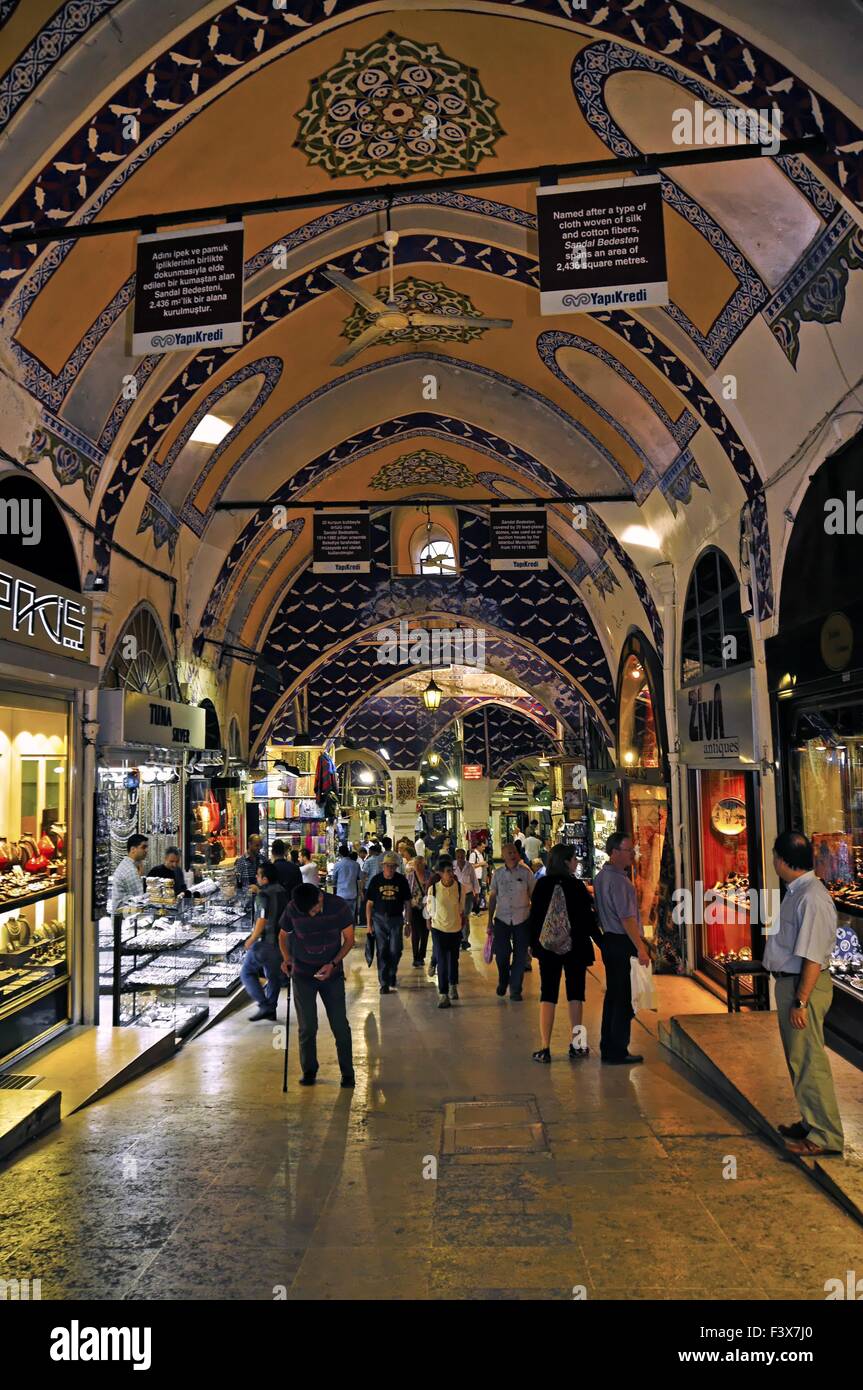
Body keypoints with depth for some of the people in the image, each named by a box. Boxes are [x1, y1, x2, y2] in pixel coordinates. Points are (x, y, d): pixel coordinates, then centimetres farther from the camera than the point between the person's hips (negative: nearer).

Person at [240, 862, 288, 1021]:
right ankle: (271, 1010, 24)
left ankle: (264, 1006, -4)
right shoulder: (282, 891, 6)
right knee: (274, 975, 18)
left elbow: (263, 919, -23)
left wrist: (252, 939, -14)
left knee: (247, 972, 4)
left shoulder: (263, 895, -18)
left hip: (265, 941, -8)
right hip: (280, 940, 8)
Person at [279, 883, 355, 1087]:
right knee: (307, 1026, 5)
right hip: (303, 975, 1)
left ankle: (347, 1072, 14)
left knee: (340, 1025, 0)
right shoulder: (292, 909, -14)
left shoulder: (339, 906, -16)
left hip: (332, 974, 0)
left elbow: (349, 939, -6)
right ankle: (309, 1071, 23)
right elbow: (283, 936, 4)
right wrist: (286, 958, -14)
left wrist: (333, 964, -17)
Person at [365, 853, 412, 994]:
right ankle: (384, 983, 10)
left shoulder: (401, 880, -1)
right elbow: (369, 903, 2)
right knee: (382, 951, 1)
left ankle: (392, 976, 27)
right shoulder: (376, 880, -2)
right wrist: (368, 922, -1)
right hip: (379, 919, 0)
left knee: (395, 951, 1)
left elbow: (407, 902, 4)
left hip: (396, 919, 0)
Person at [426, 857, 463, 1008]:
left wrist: (463, 922, 13)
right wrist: (430, 921, 8)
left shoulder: (459, 887, -10)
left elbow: (461, 907, 6)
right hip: (439, 928, -2)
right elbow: (430, 908, 1)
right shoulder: (433, 889, -15)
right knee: (442, 962, -6)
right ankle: (443, 994, 0)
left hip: (455, 928, 2)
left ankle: (453, 986, 40)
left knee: (453, 959, 17)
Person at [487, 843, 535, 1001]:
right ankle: (503, 982, 30)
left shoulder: (525, 872, -4)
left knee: (520, 957, 4)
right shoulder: (497, 873, 1)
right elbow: (492, 897, 9)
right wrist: (489, 921, 8)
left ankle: (515, 990, 20)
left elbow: (533, 895, 2)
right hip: (502, 919, 1)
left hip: (522, 919, -1)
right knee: (501, 954, 1)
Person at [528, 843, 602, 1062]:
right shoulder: (576, 886, -10)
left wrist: (534, 943, 10)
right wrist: (600, 940, 5)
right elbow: (587, 917, -6)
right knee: (575, 992, 11)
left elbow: (534, 917, 0)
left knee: (548, 994, 4)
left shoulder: (542, 885, -3)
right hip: (576, 946, -2)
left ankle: (545, 1048, -1)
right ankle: (576, 1045, 15)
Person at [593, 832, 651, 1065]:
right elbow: (627, 918, -21)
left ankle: (608, 1049, 24)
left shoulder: (601, 876, 13)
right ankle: (618, 1053, 4)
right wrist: (641, 948, -20)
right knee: (624, 1000, -2)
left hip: (608, 941, 10)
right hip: (622, 943, -10)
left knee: (613, 994, 16)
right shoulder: (618, 880, -18)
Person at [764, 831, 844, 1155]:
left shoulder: (812, 897, -23)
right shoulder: (796, 891, 8)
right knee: (798, 1059, 20)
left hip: (804, 986, -10)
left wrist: (800, 1001, -23)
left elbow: (813, 957, -24)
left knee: (808, 1061, 0)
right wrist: (791, 995, 17)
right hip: (789, 982, 10)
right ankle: (811, 1123, 34)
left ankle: (826, 1135, 12)